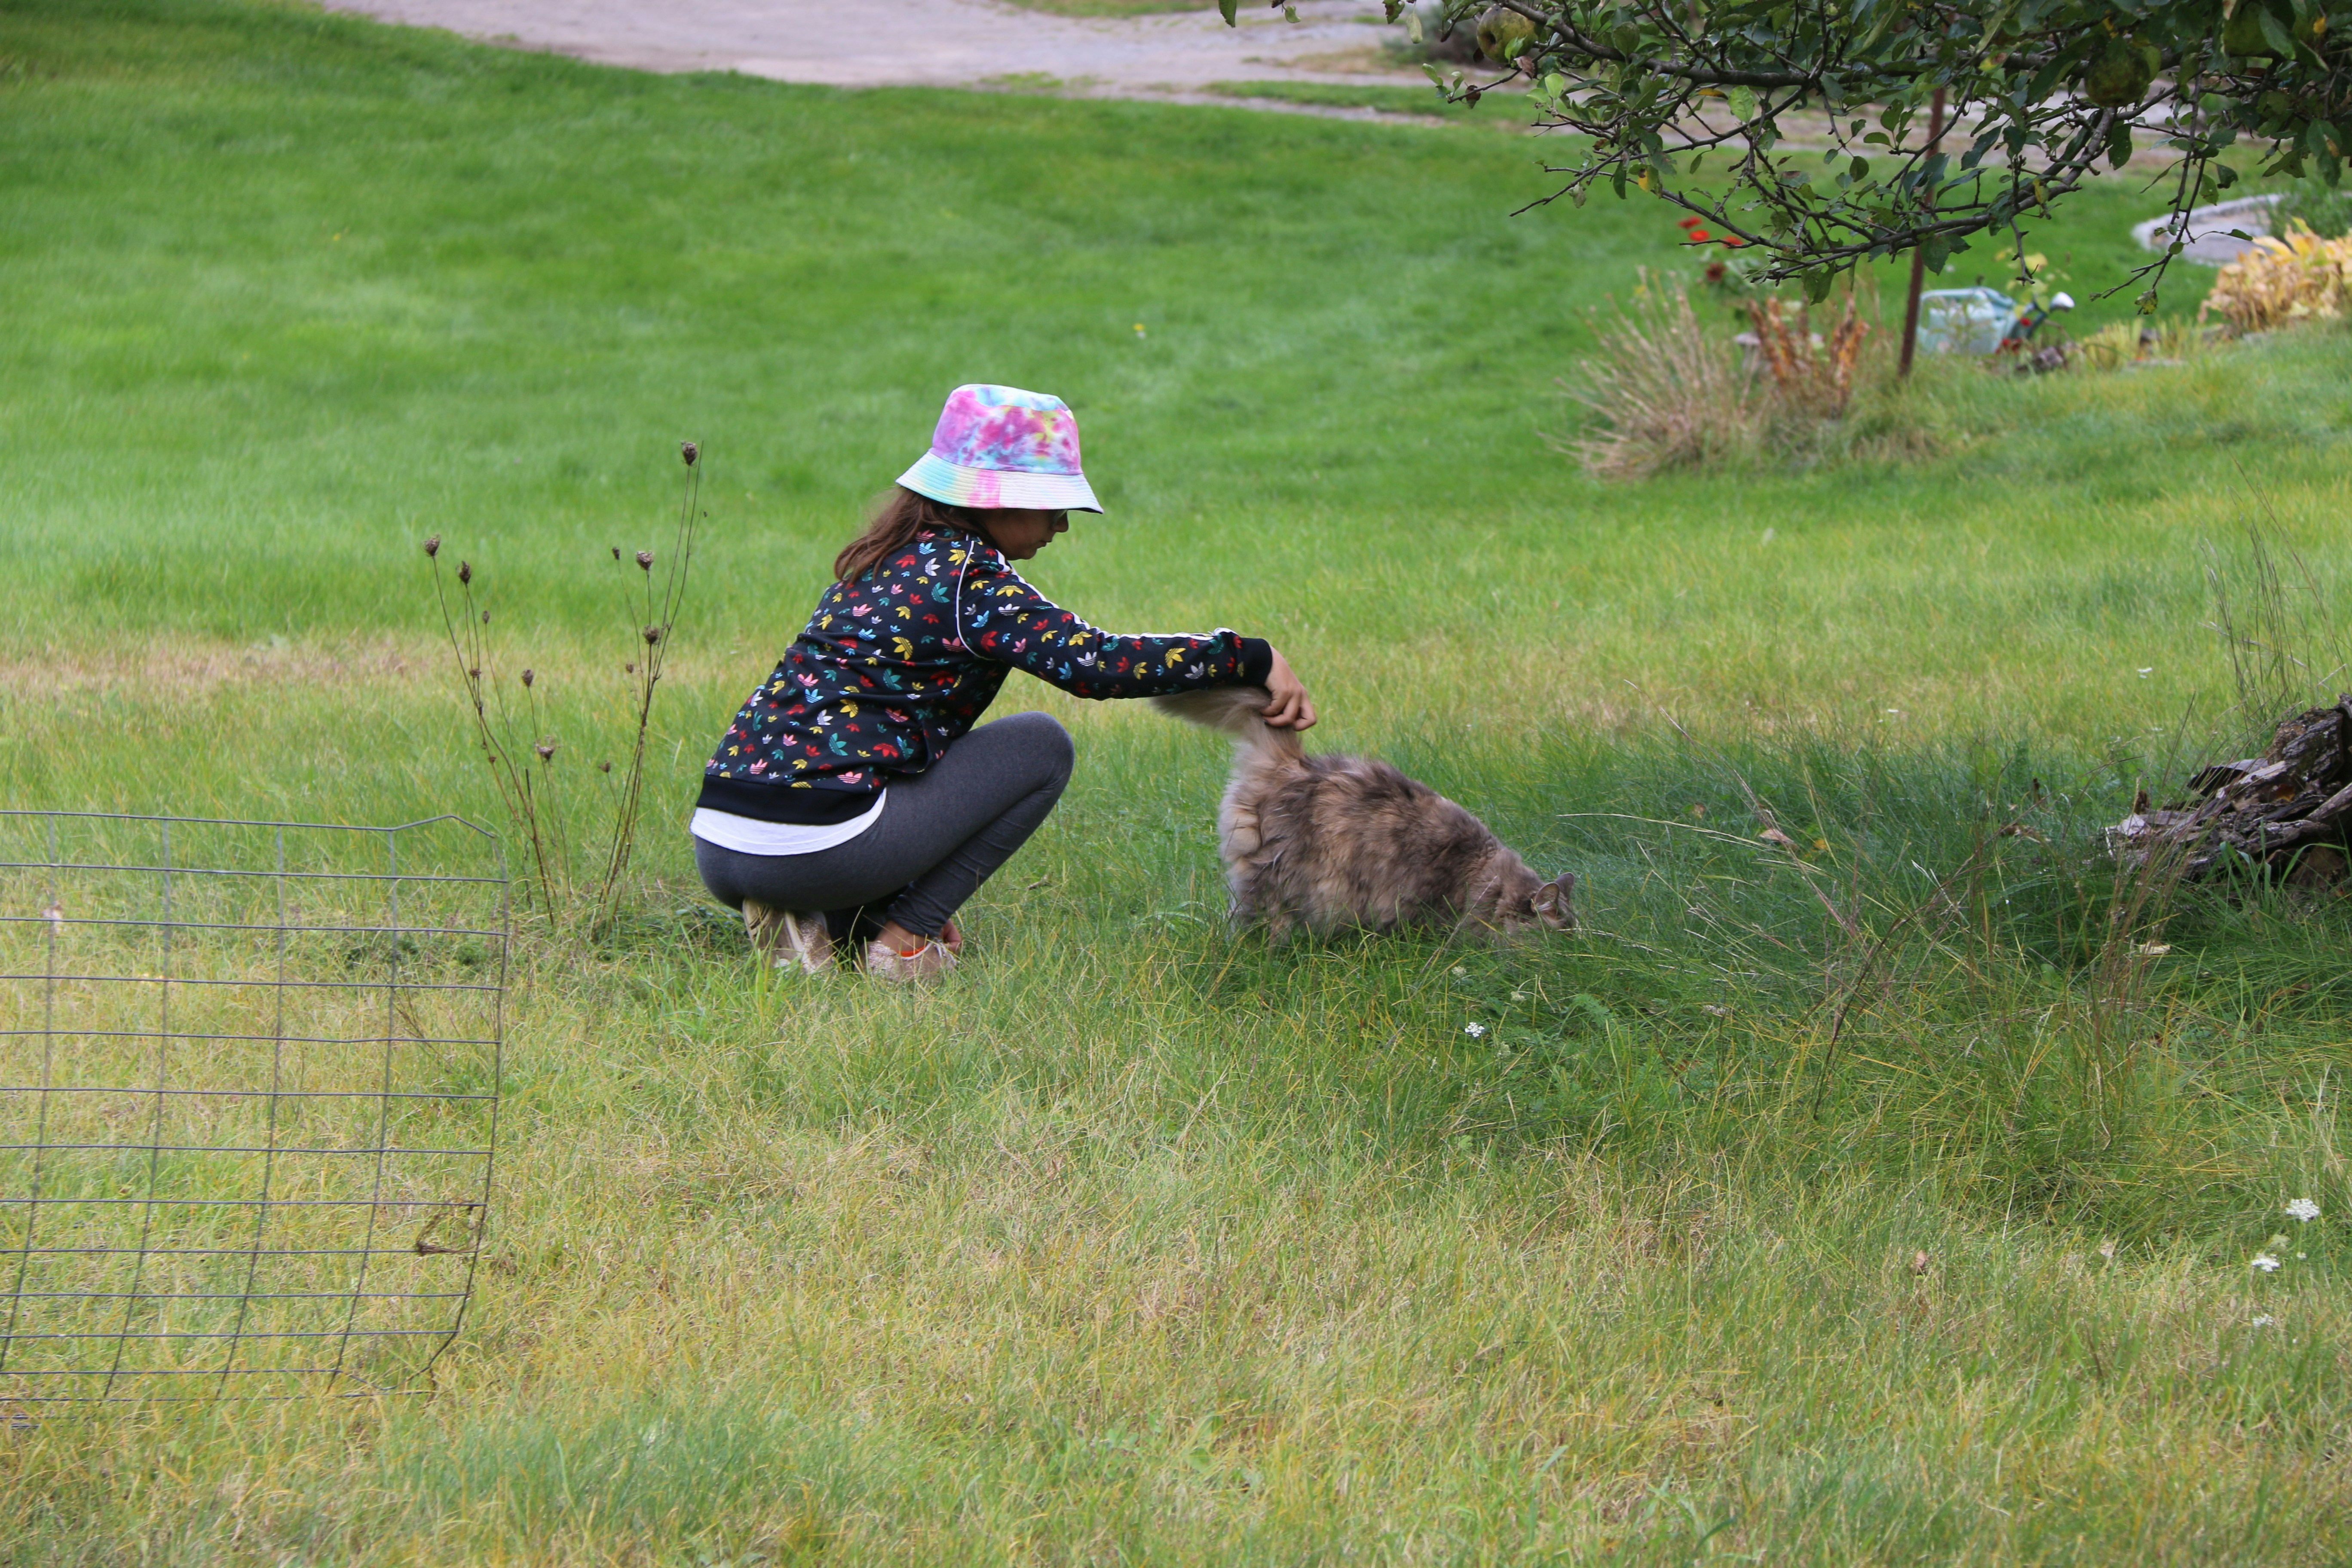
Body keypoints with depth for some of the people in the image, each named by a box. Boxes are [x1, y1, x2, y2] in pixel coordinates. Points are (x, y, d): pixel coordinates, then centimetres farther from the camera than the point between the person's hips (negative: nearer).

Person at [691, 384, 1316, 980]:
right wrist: (1252, 659, -13)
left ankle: (813, 921, 10)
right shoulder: (965, 574, -8)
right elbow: (1094, 662, -18)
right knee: (1041, 746, 4)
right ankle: (903, 942, 0)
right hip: (811, 848, -9)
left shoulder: (888, 564, 20)